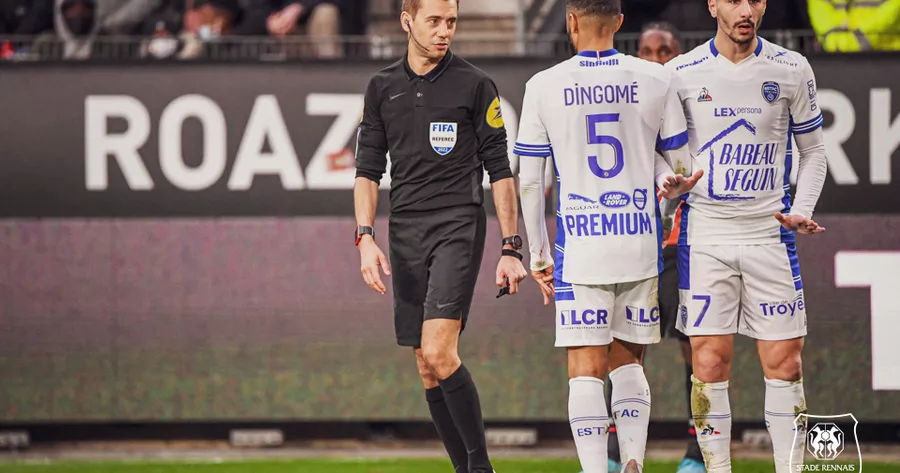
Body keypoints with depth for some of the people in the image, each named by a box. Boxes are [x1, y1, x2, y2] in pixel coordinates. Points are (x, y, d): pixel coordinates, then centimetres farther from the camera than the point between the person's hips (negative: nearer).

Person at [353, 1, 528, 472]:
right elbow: (368, 168, 11)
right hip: (406, 230, 5)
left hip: (459, 225, -5)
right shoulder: (382, 87, 10)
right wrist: (365, 238, -2)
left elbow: (500, 170, 1)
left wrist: (511, 249, -3)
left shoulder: (475, 85, 0)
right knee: (428, 369, 4)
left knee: (438, 352, -19)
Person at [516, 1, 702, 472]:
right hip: (640, 240, 2)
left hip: (579, 243, -2)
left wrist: (537, 253, 9)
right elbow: (681, 169, 7)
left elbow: (528, 181, 2)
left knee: (586, 369, 1)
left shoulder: (544, 86, -2)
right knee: (628, 359, 16)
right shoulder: (655, 80, 1)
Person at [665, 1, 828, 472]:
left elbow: (812, 152, 11)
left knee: (784, 363, -2)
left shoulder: (792, 70, 3)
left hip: (770, 233, 1)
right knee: (709, 363, -4)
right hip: (704, 234, -1)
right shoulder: (680, 73, 1)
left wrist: (802, 211, -2)